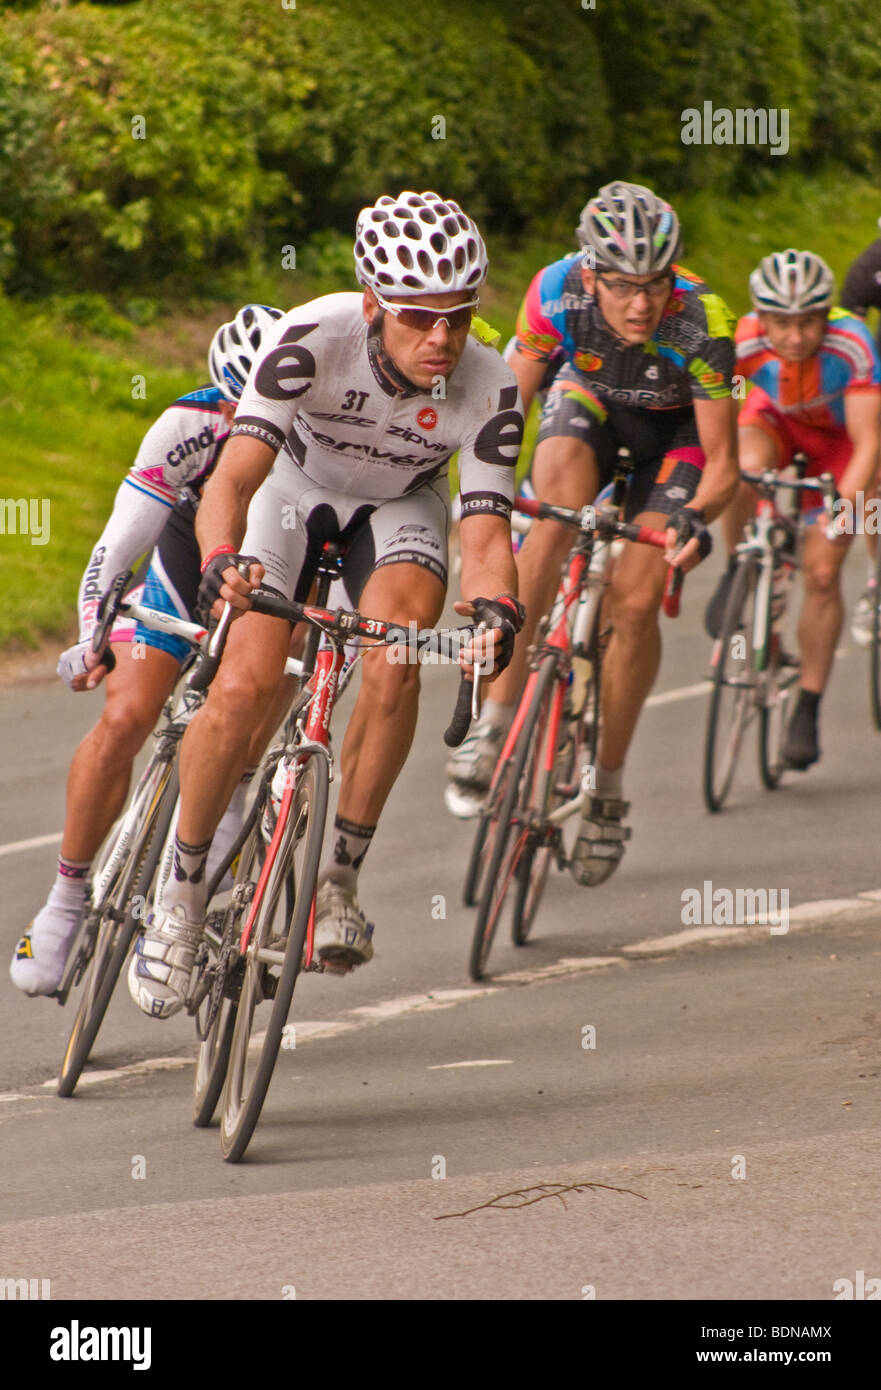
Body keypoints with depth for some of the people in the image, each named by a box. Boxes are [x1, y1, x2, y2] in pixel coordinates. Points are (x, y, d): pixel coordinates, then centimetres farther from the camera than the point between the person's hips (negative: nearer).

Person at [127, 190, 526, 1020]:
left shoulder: (488, 391, -30)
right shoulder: (314, 339, -36)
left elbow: (486, 529, -28)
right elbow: (233, 479, -42)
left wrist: (494, 606, -51)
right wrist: (221, 561, -62)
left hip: (399, 503, 1)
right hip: (296, 484, -1)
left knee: (395, 661, -29)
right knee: (244, 686, -20)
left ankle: (339, 880, -14)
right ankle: (182, 891, 1)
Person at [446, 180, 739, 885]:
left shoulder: (701, 323, -36)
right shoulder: (557, 292, -31)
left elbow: (723, 464, -27)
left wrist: (696, 513, -47)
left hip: (675, 427, -1)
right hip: (589, 397, 1)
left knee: (635, 601, -17)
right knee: (556, 513, -32)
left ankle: (609, 784, 3)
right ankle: (498, 717, -29)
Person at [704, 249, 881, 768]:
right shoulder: (742, 342, -34)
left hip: (838, 438, -1)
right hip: (776, 419, 1)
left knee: (822, 573, -9)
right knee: (747, 471, -35)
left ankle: (808, 710, 5)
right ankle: (737, 574, -7)